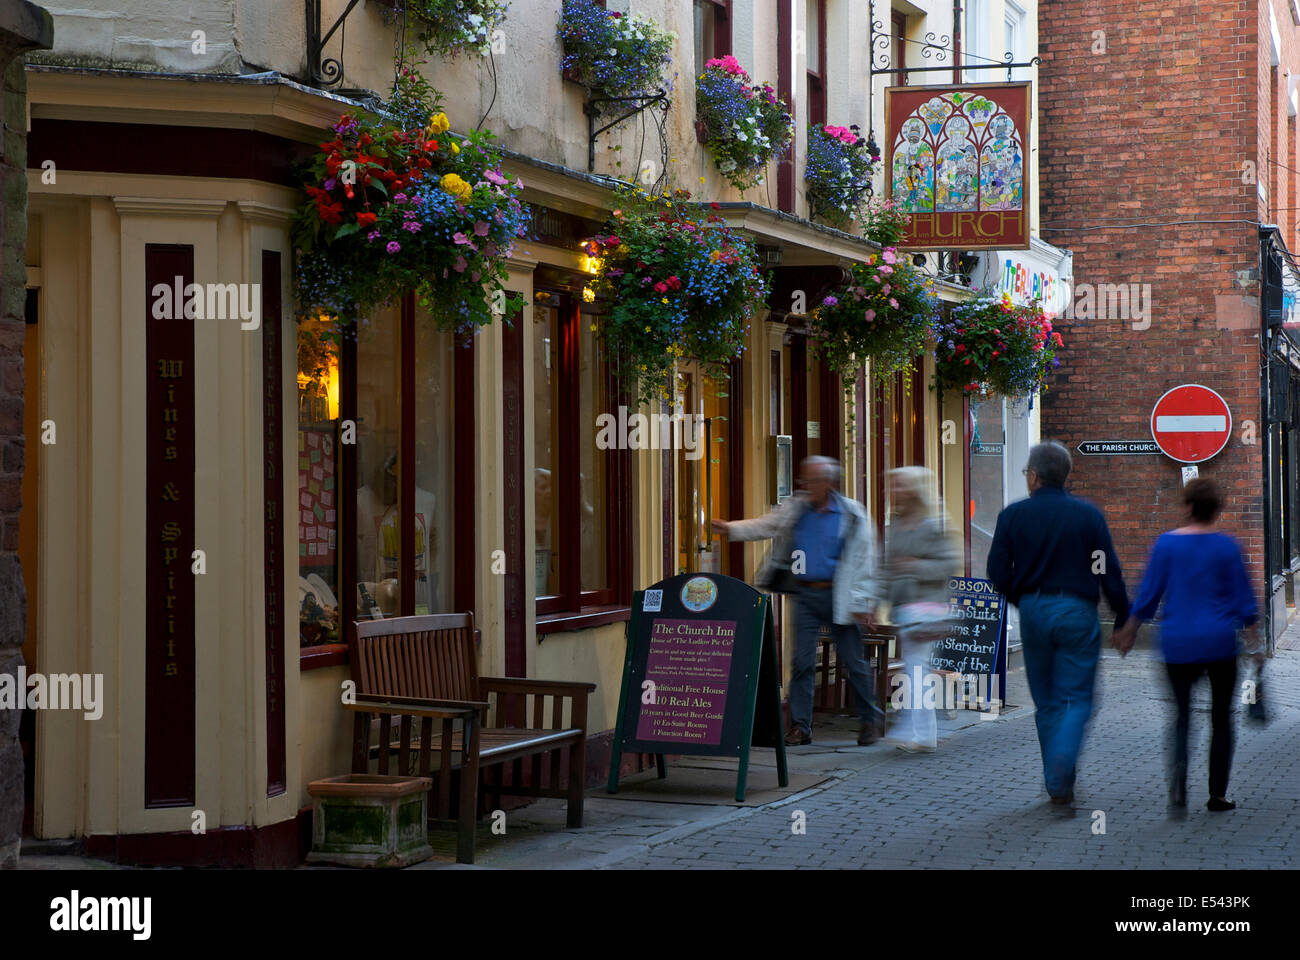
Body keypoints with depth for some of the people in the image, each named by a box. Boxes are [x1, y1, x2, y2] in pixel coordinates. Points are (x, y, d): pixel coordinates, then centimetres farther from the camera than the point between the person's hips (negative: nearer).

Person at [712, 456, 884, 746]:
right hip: (806, 595, 3)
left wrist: (862, 605, -7)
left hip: (837, 596, -3)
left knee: (853, 661, 3)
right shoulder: (796, 509, 7)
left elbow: (863, 561, -4)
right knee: (802, 662, 0)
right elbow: (766, 526, 5)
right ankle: (800, 725, 6)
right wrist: (730, 529, -11)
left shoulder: (852, 515, -4)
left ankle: (871, 719, 19)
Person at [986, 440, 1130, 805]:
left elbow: (998, 573, 0)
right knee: (1076, 699, 1)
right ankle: (1060, 772, -22)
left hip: (1033, 612, 2)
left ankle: (1057, 782, 15)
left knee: (1046, 702, 13)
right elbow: (1110, 573, -3)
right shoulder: (1089, 515, -2)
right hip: (1077, 612, -2)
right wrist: (1123, 620, 6)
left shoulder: (1013, 515, 0)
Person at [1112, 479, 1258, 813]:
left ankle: (1178, 765, -18)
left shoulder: (1166, 543, -3)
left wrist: (1128, 631, 15)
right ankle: (1217, 794, 11)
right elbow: (1244, 600, 0)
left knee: (1182, 713, 11)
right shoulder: (1226, 546, -4)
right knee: (1221, 716, 10)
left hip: (1178, 643, 1)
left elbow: (1148, 594, 1)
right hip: (1220, 641, -1)